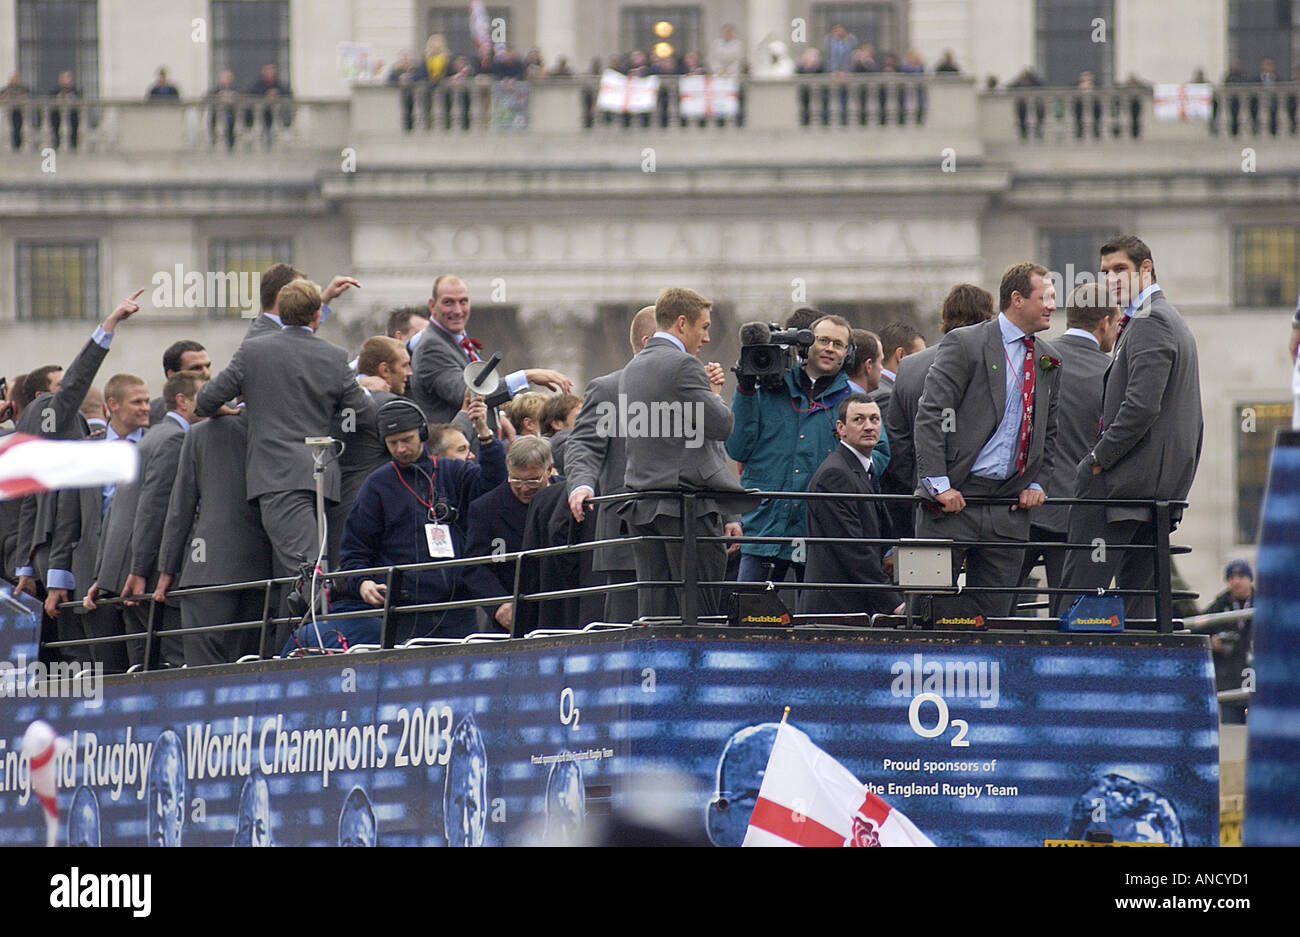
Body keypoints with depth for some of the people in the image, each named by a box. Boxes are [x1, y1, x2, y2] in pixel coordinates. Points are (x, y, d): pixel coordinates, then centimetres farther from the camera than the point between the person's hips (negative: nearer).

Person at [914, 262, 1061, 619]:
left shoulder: (1049, 362, 14)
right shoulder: (965, 344, -5)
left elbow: (1049, 431, 24)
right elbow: (930, 414, -9)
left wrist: (1036, 483, 8)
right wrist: (938, 484, -15)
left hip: (1008, 506, 5)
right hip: (954, 498, -5)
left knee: (995, 614, 4)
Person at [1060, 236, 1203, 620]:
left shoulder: (1148, 323, -12)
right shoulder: (1176, 323, 21)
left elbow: (1142, 405, -23)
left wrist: (1098, 459, -15)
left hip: (1128, 480, -10)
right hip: (1167, 484, 10)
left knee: (1082, 588, -11)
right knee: (1138, 591, 9)